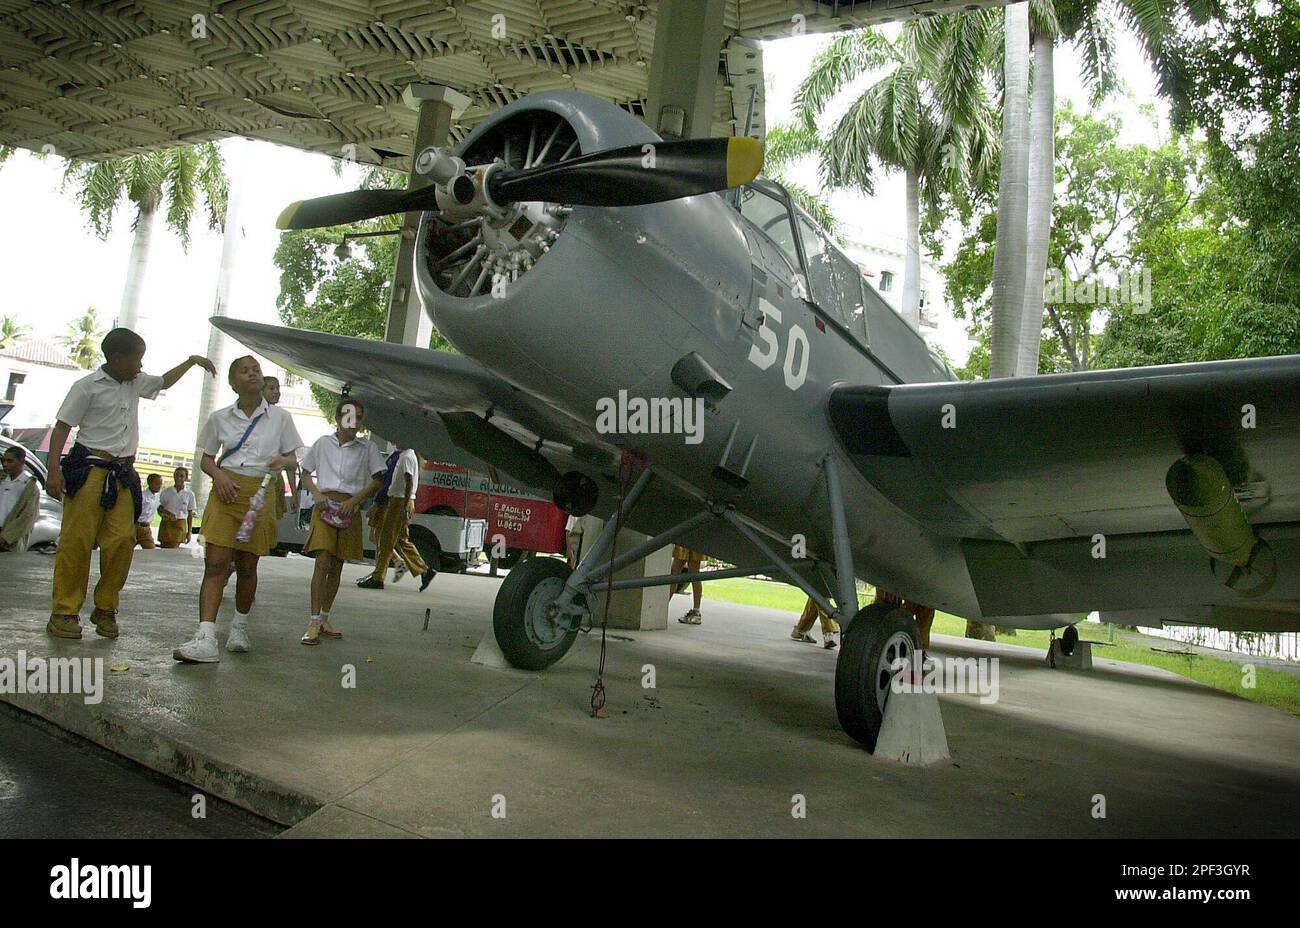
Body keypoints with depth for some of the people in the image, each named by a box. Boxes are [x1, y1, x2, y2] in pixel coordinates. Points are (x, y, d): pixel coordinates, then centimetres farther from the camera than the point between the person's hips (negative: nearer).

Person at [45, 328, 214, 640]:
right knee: (77, 541, -5)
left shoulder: (136, 383, 15)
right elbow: (61, 428, -5)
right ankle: (64, 612, 2)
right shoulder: (87, 386, -4)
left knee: (123, 539, -3)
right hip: (90, 470, -6)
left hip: (123, 474, 6)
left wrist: (191, 361, 30)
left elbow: (164, 382, 36)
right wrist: (54, 470, -14)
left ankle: (105, 609, 8)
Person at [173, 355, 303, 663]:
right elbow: (206, 459, 14)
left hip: (260, 494, 0)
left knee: (247, 566, 8)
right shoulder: (220, 417, 8)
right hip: (226, 490, 0)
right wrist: (217, 474, -7)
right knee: (215, 562, -10)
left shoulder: (280, 418, 6)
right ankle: (205, 639, -16)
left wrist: (282, 461, -13)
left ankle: (240, 627, 30)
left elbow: (293, 458, 10)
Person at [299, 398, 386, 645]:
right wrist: (316, 493, -4)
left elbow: (378, 480, 4)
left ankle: (324, 619, 19)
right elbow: (306, 472, 14)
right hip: (325, 505, -2)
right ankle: (314, 623, -11)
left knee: (337, 566, 8)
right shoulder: (323, 443, 6)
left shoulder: (367, 448, 5)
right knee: (323, 561, -12)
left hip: (349, 508, 2)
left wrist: (355, 499, -8)